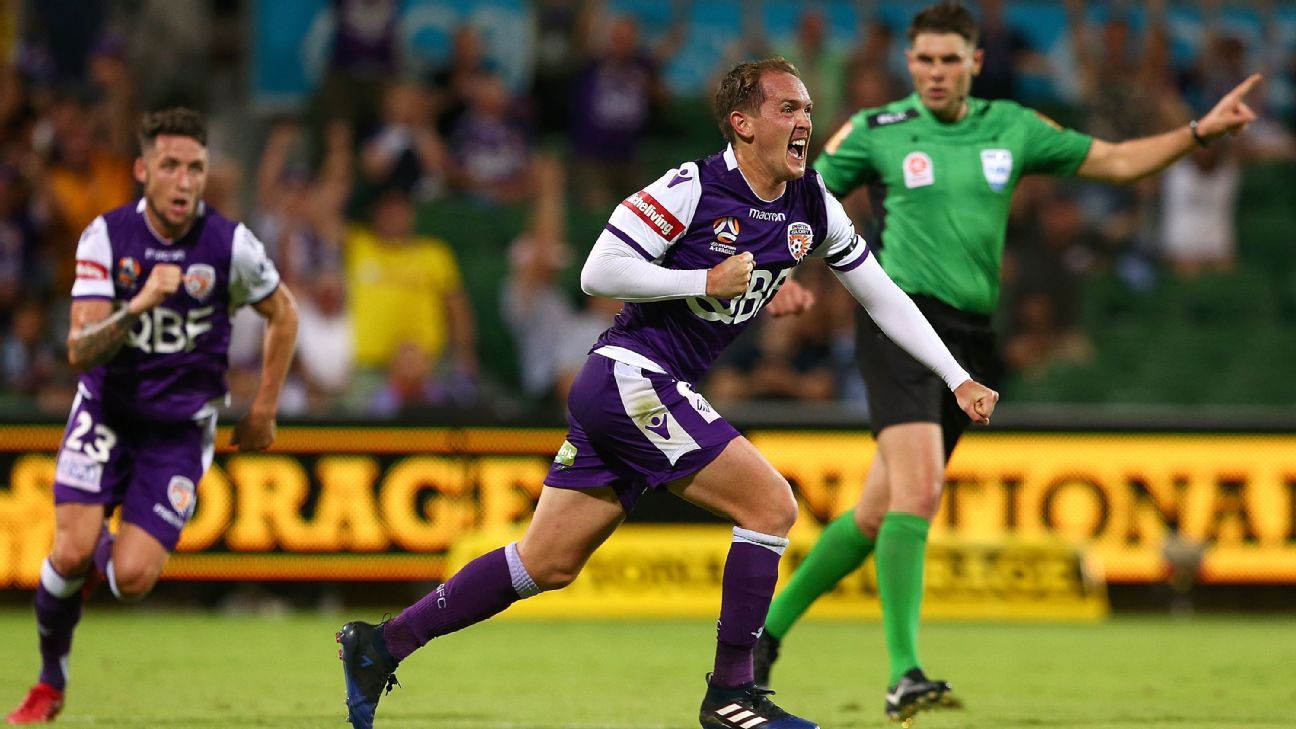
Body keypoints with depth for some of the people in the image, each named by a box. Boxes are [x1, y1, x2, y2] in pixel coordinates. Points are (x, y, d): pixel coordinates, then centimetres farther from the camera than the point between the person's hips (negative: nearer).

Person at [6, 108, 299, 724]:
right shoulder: (106, 236, -11)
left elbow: (283, 315, 7)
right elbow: (79, 349, -17)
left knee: (131, 579, -14)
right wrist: (139, 306, -34)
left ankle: (106, 557, 26)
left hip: (180, 429, 0)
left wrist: (263, 410, 7)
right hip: (106, 413, 0)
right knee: (71, 554, -17)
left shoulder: (230, 244, -12)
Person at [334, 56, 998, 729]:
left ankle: (382, 645, 16)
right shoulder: (692, 187, -13)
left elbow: (883, 297, 17)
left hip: (648, 395, 8)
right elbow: (598, 271, -15)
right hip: (631, 377, -8)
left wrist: (958, 379, 14)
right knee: (771, 503, -12)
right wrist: (707, 280, -17)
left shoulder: (812, 207, 9)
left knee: (547, 565, 8)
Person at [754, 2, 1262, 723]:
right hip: (901, 319, -5)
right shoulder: (875, 131, 1)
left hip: (971, 337, 5)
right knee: (919, 489, -23)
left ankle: (769, 627, 27)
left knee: (878, 515, 9)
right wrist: (782, 274, -12)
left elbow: (1115, 160, 17)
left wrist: (1199, 132, 8)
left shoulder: (1012, 128, 11)